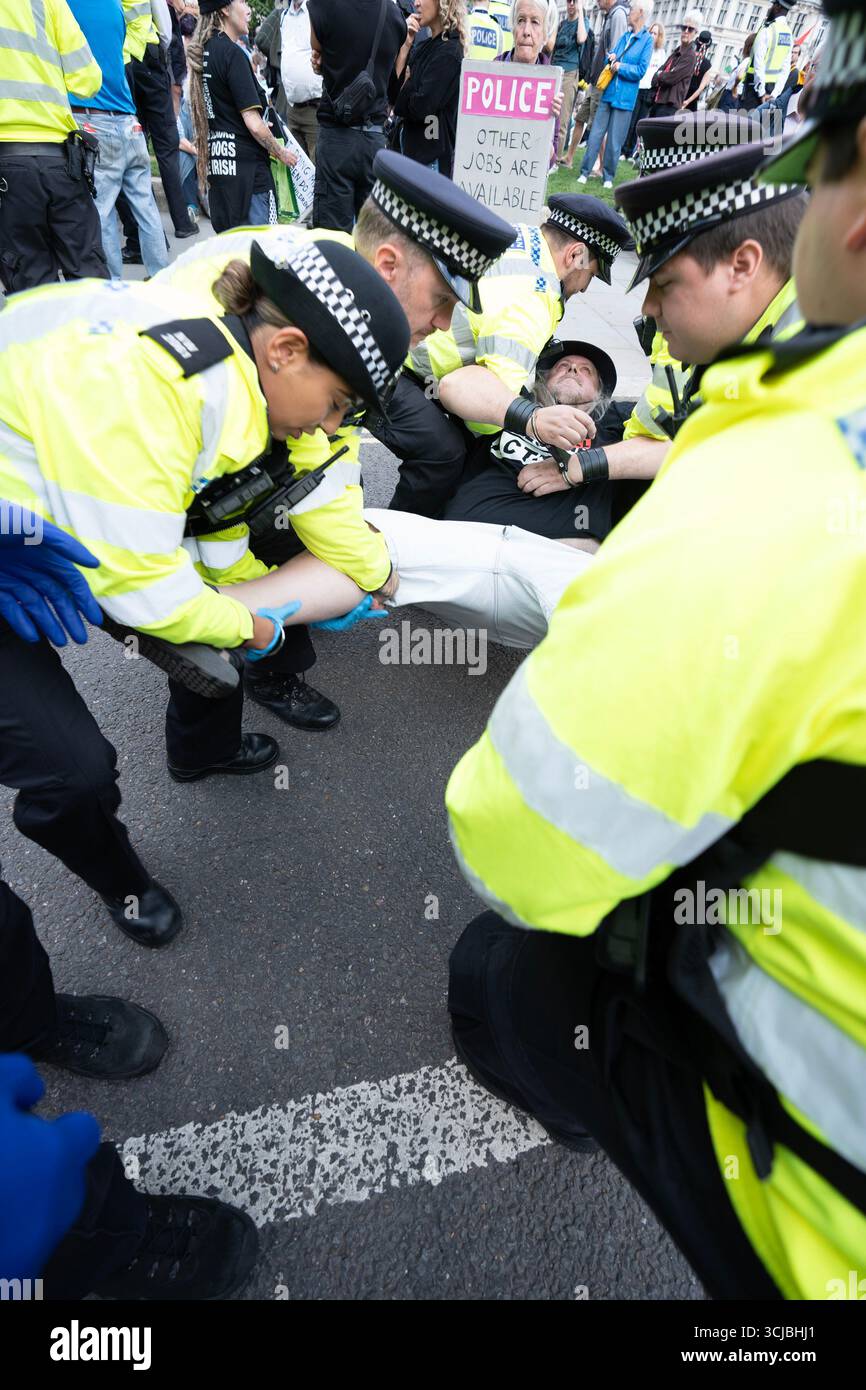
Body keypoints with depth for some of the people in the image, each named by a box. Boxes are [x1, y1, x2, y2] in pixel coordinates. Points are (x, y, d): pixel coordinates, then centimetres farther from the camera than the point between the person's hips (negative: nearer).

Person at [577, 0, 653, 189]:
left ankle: (608, 176, 12)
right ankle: (585, 171, 5)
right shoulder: (625, 35, 13)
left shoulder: (647, 40, -5)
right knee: (595, 134, 1)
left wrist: (620, 66, -11)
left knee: (614, 141, 0)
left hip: (625, 98, -5)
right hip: (608, 93, 5)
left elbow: (641, 71, -11)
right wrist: (611, 58, -2)